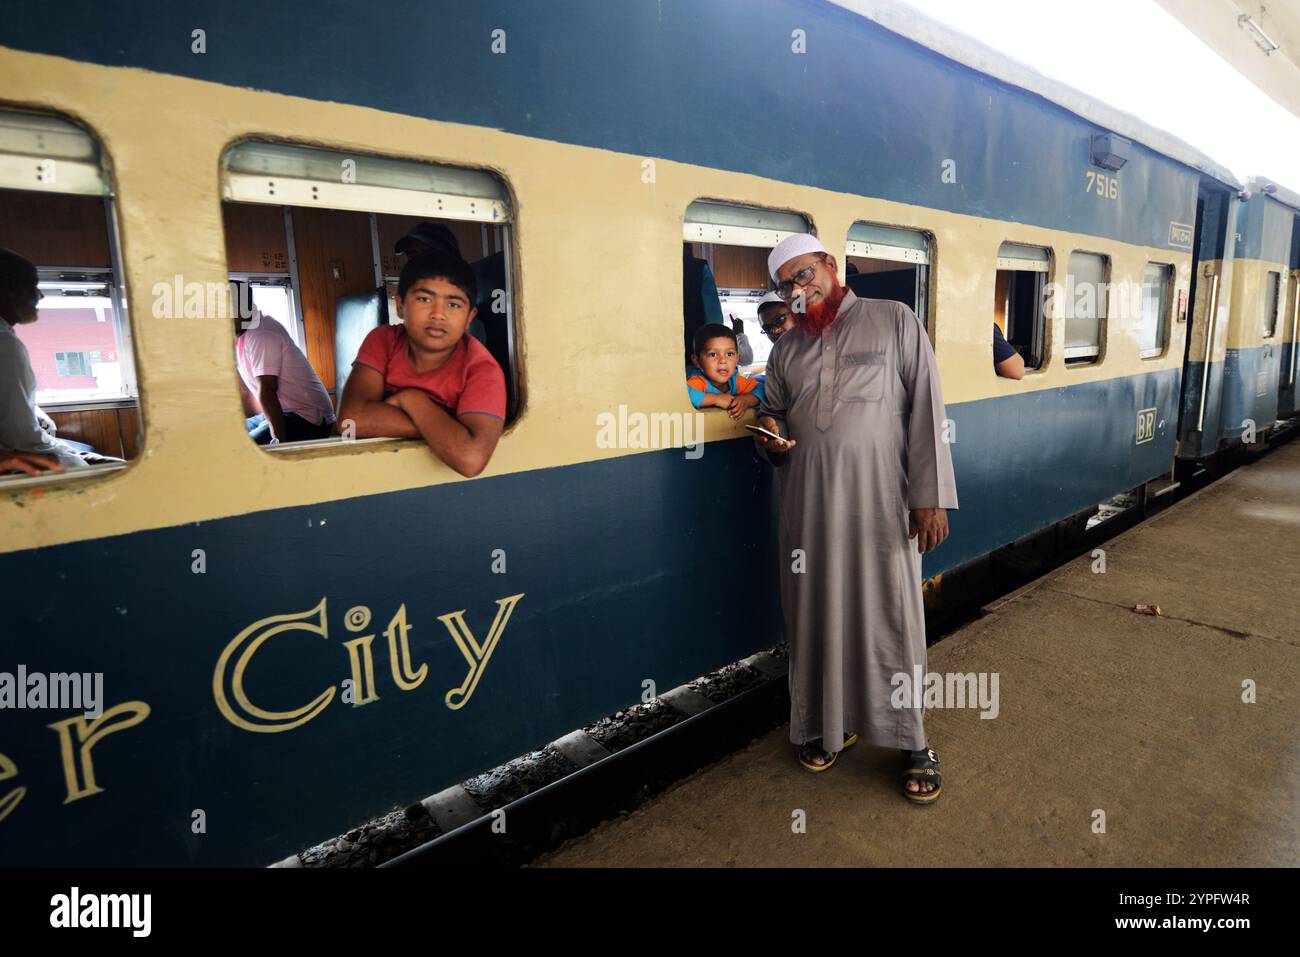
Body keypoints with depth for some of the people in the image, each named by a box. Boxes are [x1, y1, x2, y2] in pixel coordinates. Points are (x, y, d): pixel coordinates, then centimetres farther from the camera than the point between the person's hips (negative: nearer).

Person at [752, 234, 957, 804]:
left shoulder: (894, 321, 2)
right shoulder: (786, 350, 14)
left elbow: (926, 409, -3)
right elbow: (772, 411, 24)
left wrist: (931, 496, -10)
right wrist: (770, 435, -2)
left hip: (880, 500, -3)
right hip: (808, 503, 4)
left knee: (891, 616, 2)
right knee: (818, 614, 10)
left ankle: (912, 742, 19)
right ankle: (828, 723, 28)